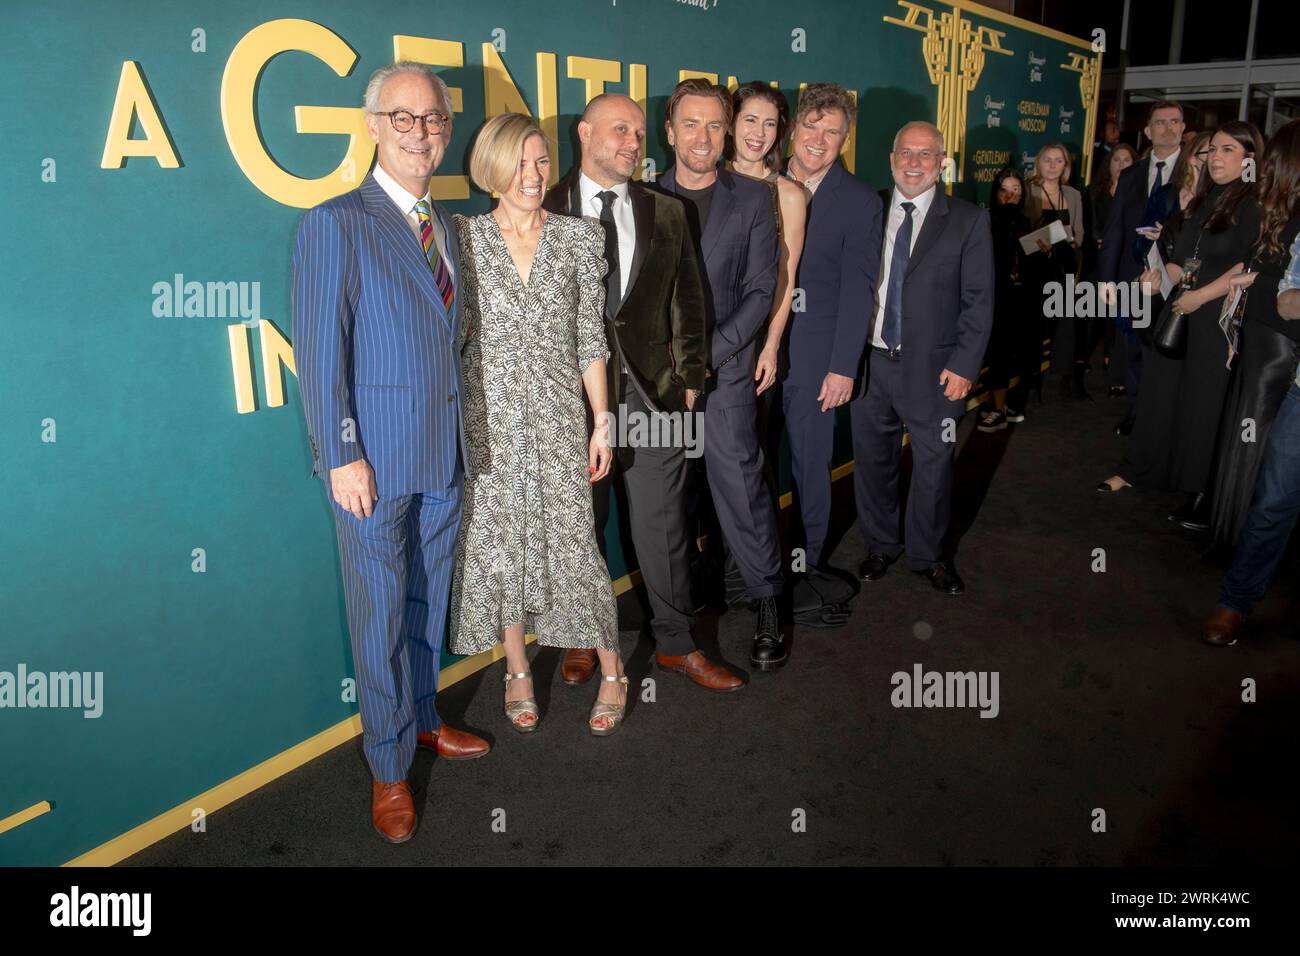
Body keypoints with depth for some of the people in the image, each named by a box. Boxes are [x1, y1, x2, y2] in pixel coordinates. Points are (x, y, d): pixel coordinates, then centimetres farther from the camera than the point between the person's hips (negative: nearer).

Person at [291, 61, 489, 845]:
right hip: (375, 457, -6)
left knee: (428, 599, 18)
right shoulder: (336, 224, -8)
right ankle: (390, 766, 21)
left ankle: (422, 718, 38)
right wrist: (341, 455, -15)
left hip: (445, 455, 6)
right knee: (380, 612, 5)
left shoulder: (445, 226, 13)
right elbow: (320, 352, -11)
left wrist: (463, 432, 9)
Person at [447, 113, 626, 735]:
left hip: (558, 415, 0)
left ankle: (612, 673, 19)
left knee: (572, 540, 0)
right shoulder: (463, 237, 0)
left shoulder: (580, 237, 2)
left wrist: (602, 421, 0)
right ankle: (518, 671, 28)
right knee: (497, 541, 9)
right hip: (487, 417, 1)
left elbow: (591, 338, 3)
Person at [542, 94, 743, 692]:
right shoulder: (545, 211, 1)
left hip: (653, 392, 2)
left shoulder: (667, 212, 9)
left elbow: (688, 299, 11)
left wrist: (690, 374, 7)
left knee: (662, 524, 7)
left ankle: (675, 644, 24)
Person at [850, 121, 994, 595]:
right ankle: (880, 546, 32)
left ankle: (928, 555, 27)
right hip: (871, 363, 2)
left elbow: (979, 301, -3)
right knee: (872, 461, 12)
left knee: (933, 466, 8)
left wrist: (963, 365, -11)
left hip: (932, 369, -2)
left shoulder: (968, 221, 0)